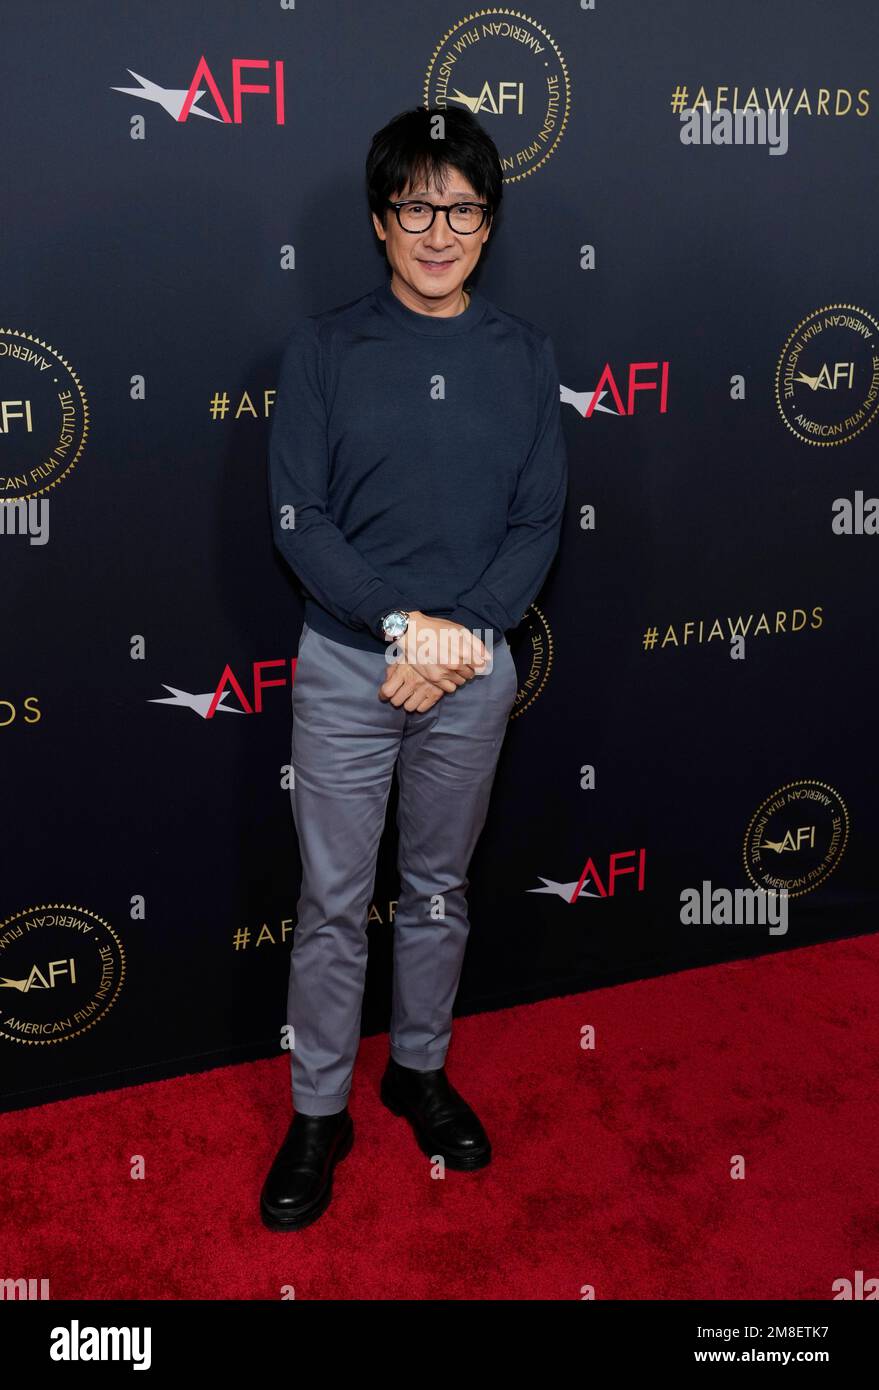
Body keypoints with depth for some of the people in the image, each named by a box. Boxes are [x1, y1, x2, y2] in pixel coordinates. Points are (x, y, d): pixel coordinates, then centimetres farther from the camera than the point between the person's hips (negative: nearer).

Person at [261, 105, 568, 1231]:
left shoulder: (523, 354, 3)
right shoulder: (323, 346, -3)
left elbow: (539, 521, 1)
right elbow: (297, 520, -8)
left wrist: (465, 631, -14)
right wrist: (405, 622, -19)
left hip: (474, 667, 2)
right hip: (345, 665, -2)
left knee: (440, 889, 16)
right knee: (333, 903, 7)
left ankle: (420, 1070, 37)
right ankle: (318, 1113, 25)